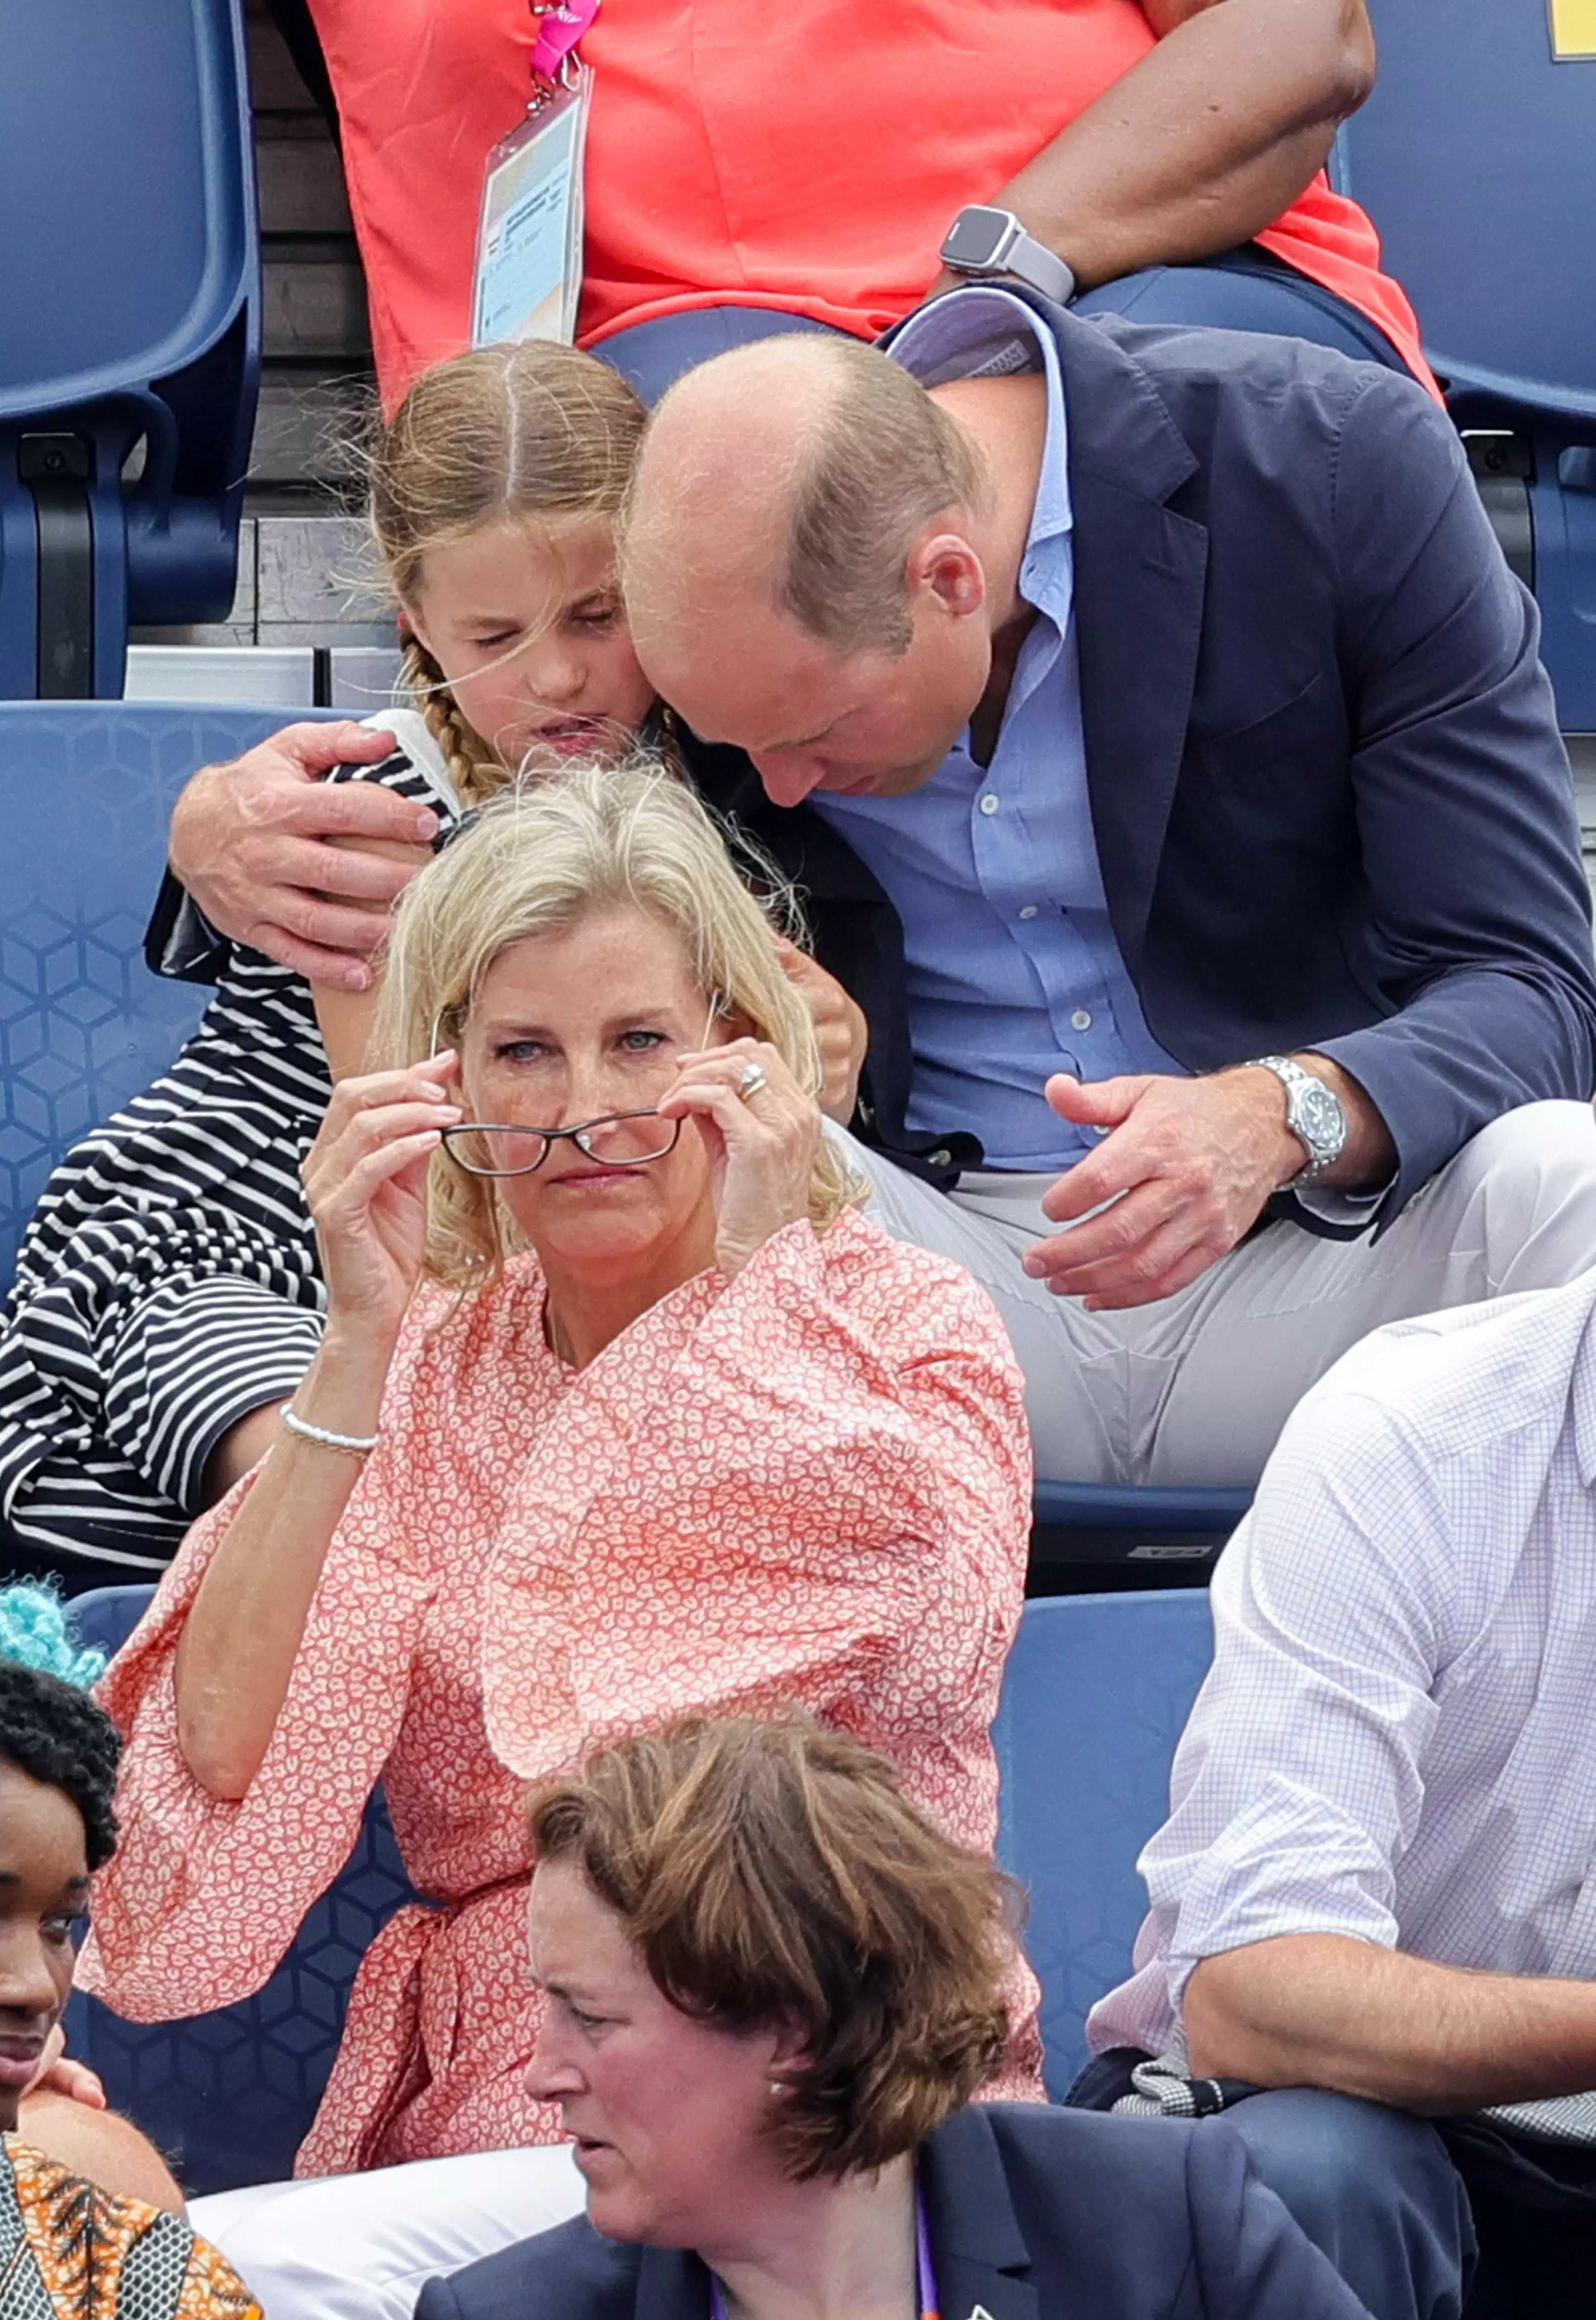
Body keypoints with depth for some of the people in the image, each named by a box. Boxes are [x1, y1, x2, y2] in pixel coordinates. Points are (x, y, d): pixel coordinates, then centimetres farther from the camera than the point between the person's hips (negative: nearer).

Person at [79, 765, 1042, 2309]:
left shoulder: (905, 1326, 6)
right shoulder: (421, 1373, 11)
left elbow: (924, 1653, -15)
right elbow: (223, 1764, -4)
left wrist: (758, 1277, -6)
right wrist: (359, 1344, -9)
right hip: (484, 2134, 3)